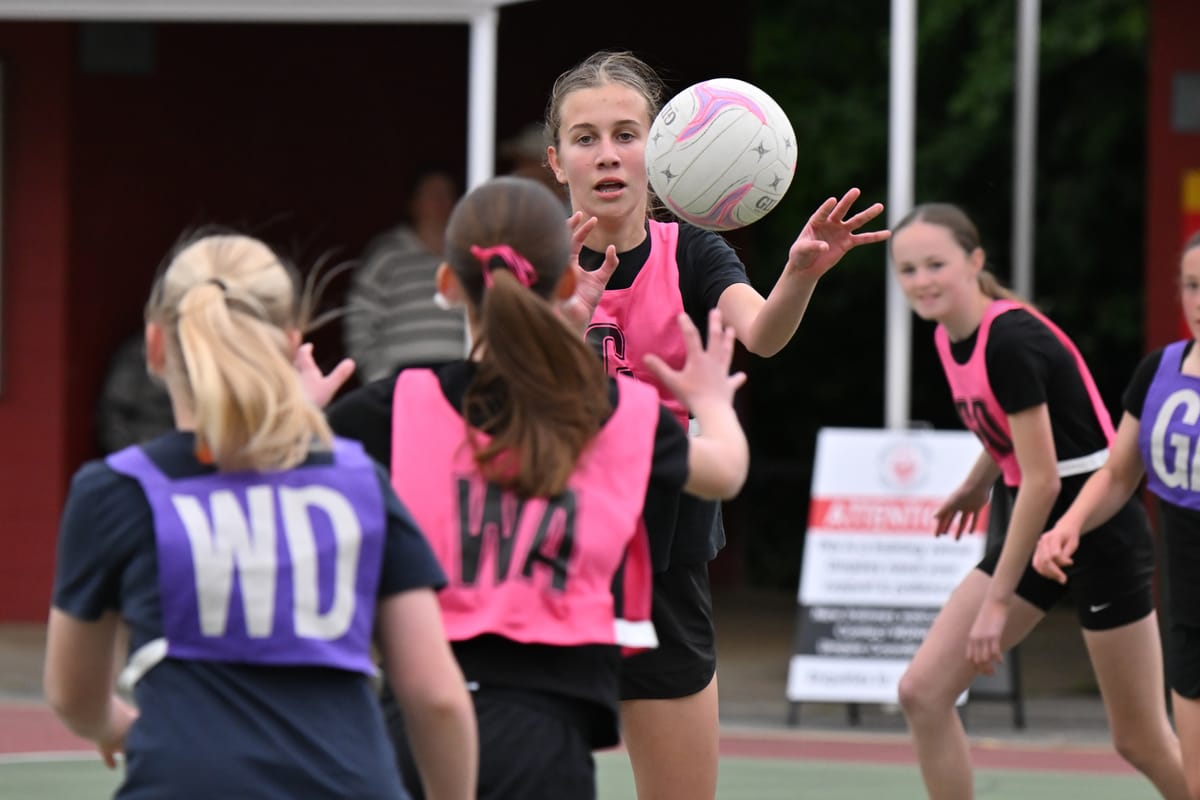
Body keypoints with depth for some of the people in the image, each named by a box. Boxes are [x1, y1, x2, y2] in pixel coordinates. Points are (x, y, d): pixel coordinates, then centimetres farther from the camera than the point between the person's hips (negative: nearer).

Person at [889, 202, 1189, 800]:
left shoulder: (1010, 341, -23)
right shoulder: (950, 337, 2)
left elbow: (1043, 481, -23)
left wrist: (997, 601, -20)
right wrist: (977, 484, 34)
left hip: (1099, 531, -8)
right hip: (1036, 528, 8)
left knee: (1141, 742, -1)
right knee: (922, 690, -2)